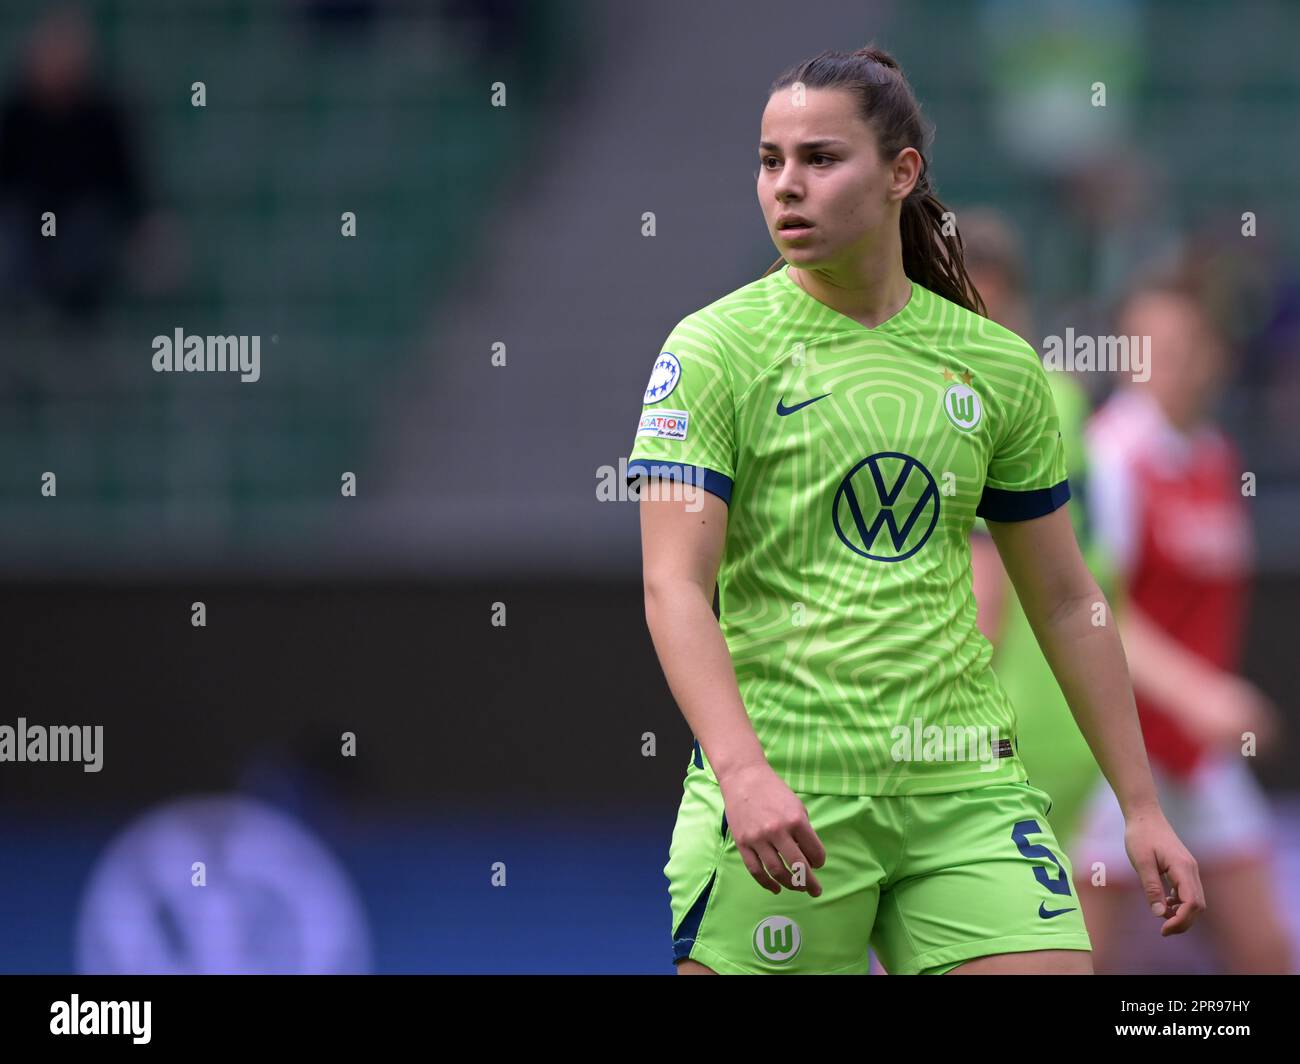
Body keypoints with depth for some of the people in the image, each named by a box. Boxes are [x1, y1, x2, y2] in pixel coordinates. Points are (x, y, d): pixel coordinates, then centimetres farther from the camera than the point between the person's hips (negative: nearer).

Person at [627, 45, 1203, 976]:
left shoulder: (998, 367, 9)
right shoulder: (716, 349, -2)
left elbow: (1067, 602, 16)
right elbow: (674, 586, -11)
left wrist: (1143, 808, 13)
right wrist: (742, 772, -25)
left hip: (965, 785, 3)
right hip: (780, 796, -3)